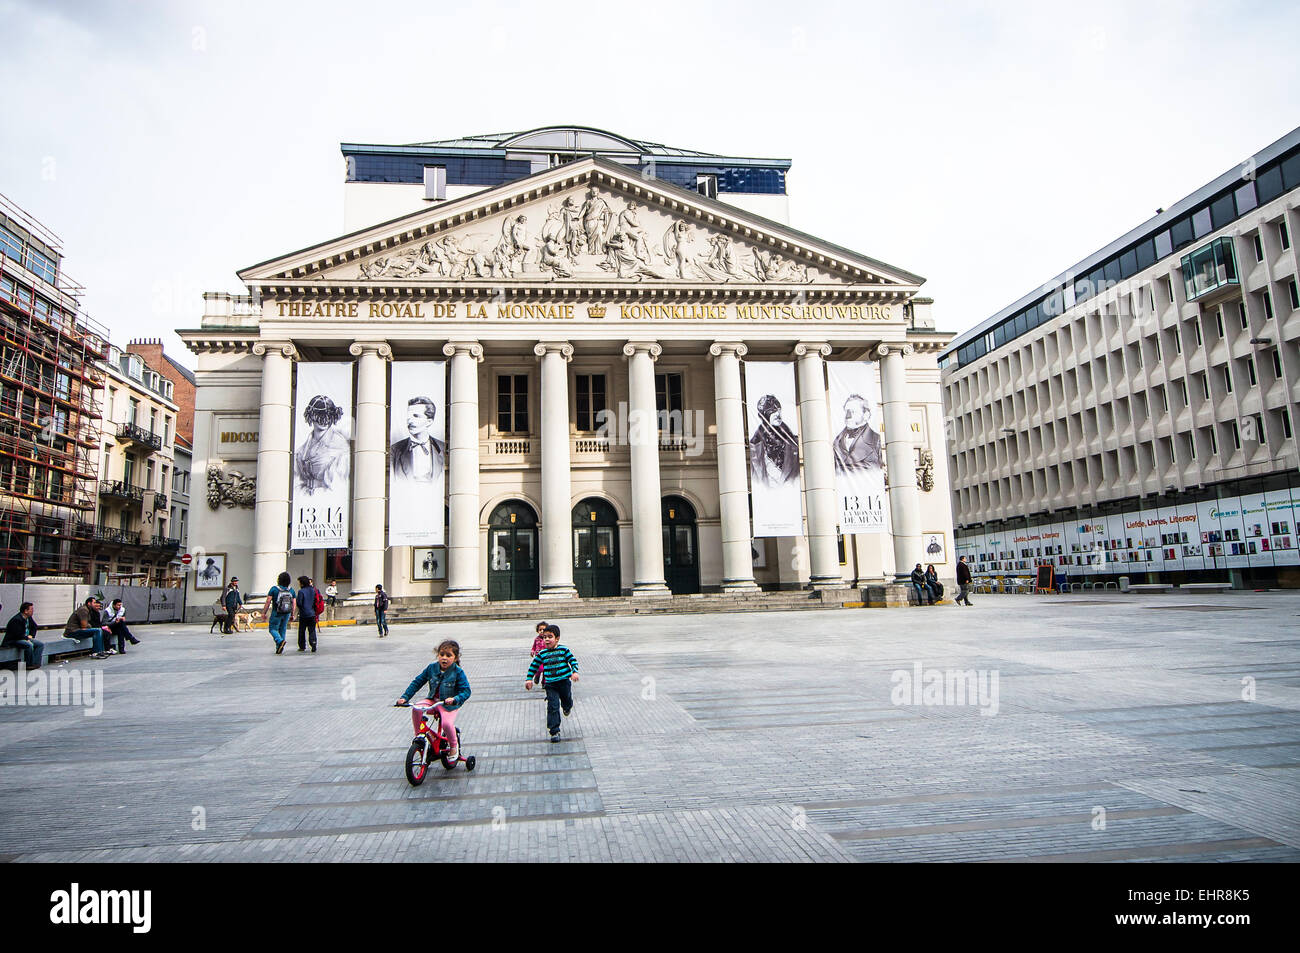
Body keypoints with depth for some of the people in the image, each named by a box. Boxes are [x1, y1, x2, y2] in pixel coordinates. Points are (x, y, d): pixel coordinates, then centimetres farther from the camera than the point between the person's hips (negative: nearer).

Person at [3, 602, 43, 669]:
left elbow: (34, 627, 24)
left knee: (41, 644, -7)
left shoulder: (29, 618, 6)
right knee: (29, 645, -35)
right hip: (13, 640, -9)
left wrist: (31, 635, 10)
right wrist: (27, 637, -12)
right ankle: (29, 665, -20)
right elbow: (18, 635, -26)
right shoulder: (16, 620, -22)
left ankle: (35, 663, -14)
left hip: (26, 638, 9)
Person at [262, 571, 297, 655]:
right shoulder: (291, 590, 3)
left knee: (273, 628, 7)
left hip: (276, 613, -4)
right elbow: (294, 604, 3)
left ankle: (280, 641, -20)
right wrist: (292, 615, 11)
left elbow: (268, 602, -11)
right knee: (283, 630, 13)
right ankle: (280, 650, 14)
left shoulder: (274, 589, -9)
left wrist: (264, 612, -2)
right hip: (287, 614, 4)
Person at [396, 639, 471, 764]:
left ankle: (454, 747, 2)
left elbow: (466, 691, -15)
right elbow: (417, 682, 6)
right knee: (416, 709, -23)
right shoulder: (432, 668, -2)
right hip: (433, 701, 4)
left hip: (449, 704, -4)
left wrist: (455, 699, -34)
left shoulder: (458, 672, -12)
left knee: (447, 724, -27)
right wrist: (405, 697, -3)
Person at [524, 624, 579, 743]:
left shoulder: (563, 650, -6)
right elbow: (533, 666, 8)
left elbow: (573, 660, -3)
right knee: (553, 707, -7)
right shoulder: (542, 654, -1)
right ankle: (554, 732, -1)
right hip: (551, 685, 0)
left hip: (564, 682, 0)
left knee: (567, 701, 18)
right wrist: (529, 679, 4)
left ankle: (567, 707, 57)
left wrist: (574, 672, -17)